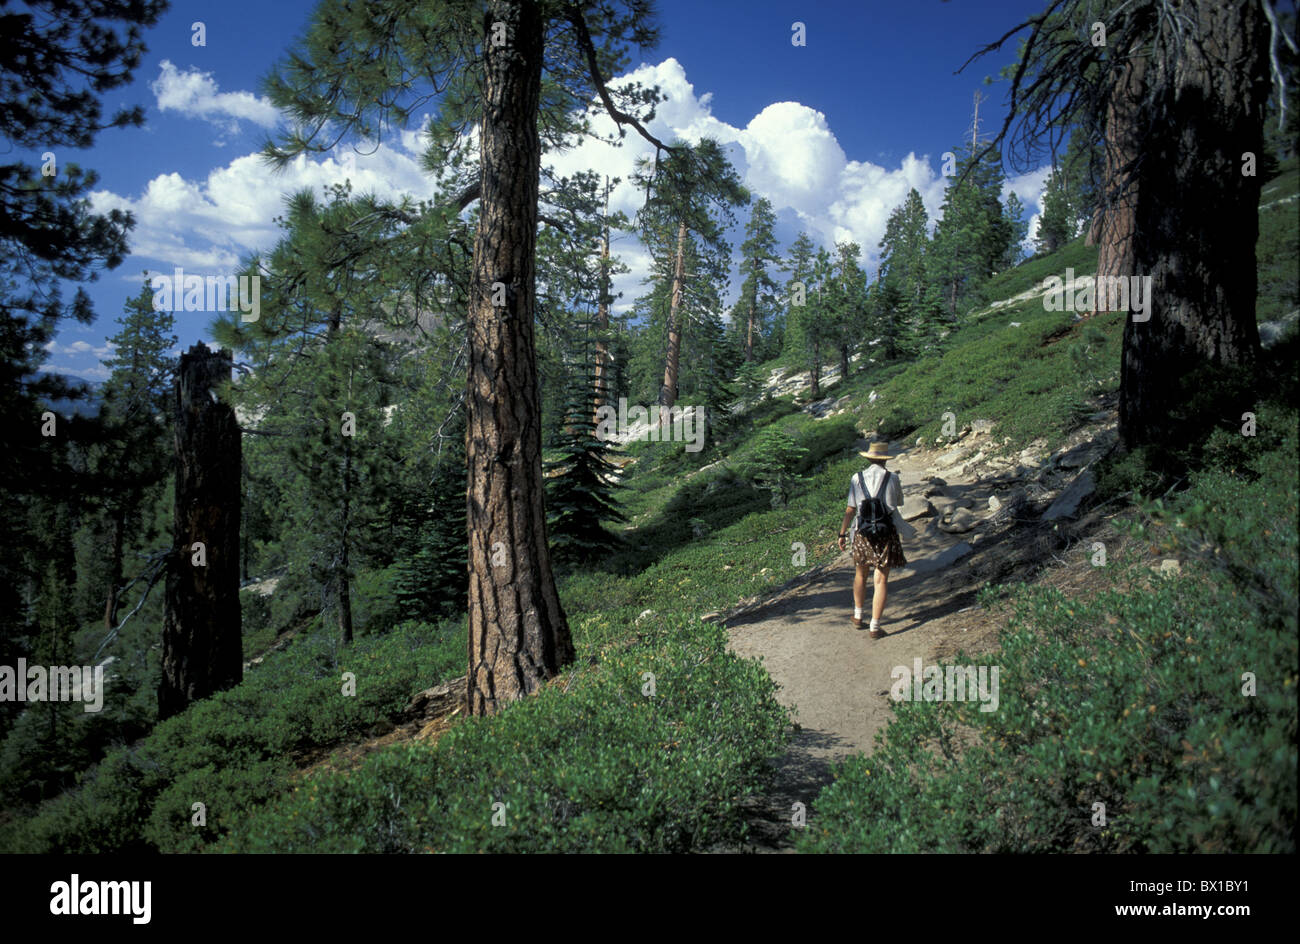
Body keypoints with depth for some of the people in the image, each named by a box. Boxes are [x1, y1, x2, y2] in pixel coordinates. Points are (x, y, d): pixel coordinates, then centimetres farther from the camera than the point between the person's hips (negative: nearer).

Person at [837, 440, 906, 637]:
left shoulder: (857, 478, 0)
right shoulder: (893, 478, -3)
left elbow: (850, 509, 0)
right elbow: (899, 502, 14)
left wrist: (842, 534, 8)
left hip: (862, 532, 2)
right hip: (886, 533, -2)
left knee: (861, 574, 23)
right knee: (881, 581, 1)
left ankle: (858, 616, 33)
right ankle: (875, 627, 0)